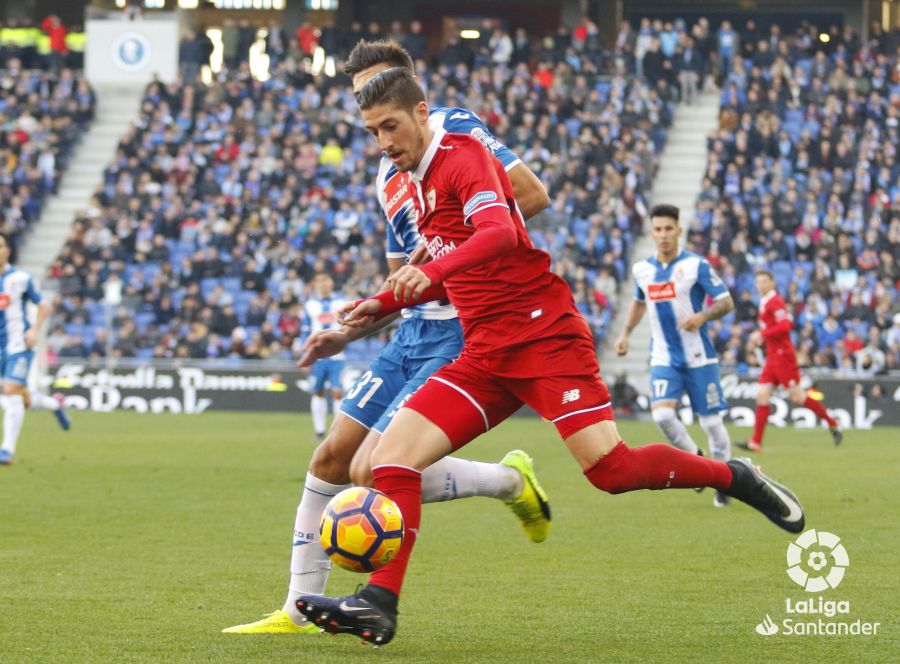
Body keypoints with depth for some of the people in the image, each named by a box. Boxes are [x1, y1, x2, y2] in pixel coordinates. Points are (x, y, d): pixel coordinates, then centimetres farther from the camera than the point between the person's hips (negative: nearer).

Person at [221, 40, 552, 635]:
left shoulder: (451, 129, -7)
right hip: (416, 331, 9)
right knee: (330, 458, 7)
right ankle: (297, 611, 16)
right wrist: (348, 334, 15)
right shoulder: (388, 176, 19)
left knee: (373, 470, -16)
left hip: (462, 334, -9)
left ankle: (511, 481, 4)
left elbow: (533, 193, -18)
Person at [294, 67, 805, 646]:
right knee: (391, 457, -10)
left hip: (544, 334, -8)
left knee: (611, 468, -19)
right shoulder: (416, 183, 19)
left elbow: (499, 232, -28)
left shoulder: (463, 157, -8)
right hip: (485, 354, 8)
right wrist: (386, 303, 21)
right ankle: (379, 605, -11)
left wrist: (432, 270, -43)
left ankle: (736, 477, 5)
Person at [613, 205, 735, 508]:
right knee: (662, 414, -18)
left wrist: (702, 316, -28)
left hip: (698, 357, -3)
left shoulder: (696, 265, -9)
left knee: (711, 421, 0)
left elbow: (726, 302, -10)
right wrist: (626, 332, 13)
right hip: (664, 358, 3)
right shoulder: (642, 270, 5)